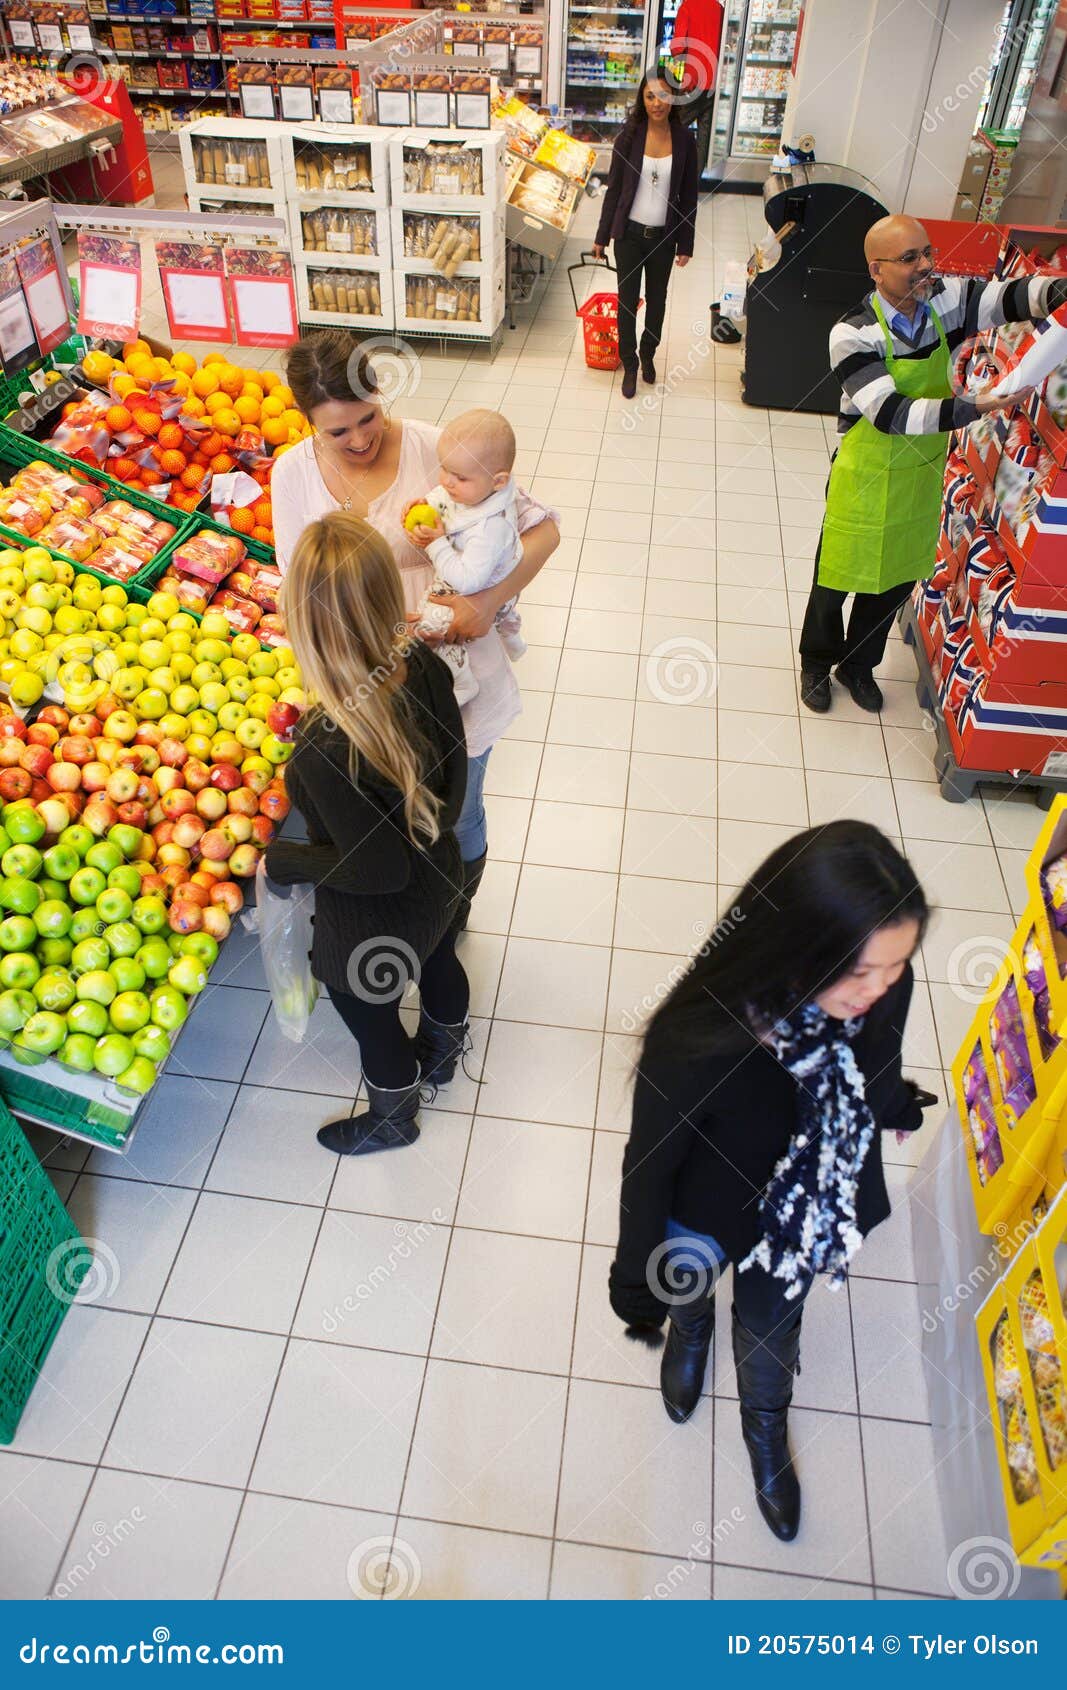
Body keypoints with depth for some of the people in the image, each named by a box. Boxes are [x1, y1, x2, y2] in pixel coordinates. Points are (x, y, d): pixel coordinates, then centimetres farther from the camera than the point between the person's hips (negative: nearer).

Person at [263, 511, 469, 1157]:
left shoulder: (325, 753, -42)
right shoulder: (423, 663, -23)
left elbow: (379, 872, -29)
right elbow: (454, 775, -7)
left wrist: (283, 860, -14)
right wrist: (428, 830, 12)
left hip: (374, 928, -6)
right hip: (440, 879, 6)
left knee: (375, 1025, 26)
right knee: (440, 966, 36)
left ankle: (394, 1120, 59)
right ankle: (446, 1055, 70)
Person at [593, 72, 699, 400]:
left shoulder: (684, 140, -5)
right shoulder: (629, 136, -7)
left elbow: (688, 195, 0)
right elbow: (614, 188, -1)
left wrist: (686, 244, 0)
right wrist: (602, 236, 0)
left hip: (664, 236, 1)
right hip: (630, 233, -1)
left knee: (657, 300, 16)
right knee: (628, 300, 5)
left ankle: (648, 354, 38)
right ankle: (629, 365, 20)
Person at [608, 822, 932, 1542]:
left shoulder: (884, 990, -31)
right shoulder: (696, 1041, -42)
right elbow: (650, 1163, -23)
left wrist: (897, 1106, 17)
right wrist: (638, 1279, -10)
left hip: (804, 1215, 3)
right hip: (706, 1213, -2)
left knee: (773, 1321, 31)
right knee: (691, 1286, 32)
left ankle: (766, 1422, 64)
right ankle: (692, 1330, 70)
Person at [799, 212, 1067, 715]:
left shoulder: (946, 300, -7)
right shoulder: (853, 335, -23)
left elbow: (1011, 297, -16)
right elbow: (890, 414, -30)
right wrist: (973, 407, -36)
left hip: (922, 477, 5)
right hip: (865, 481, -5)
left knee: (896, 580, 18)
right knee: (836, 579, 11)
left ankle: (858, 665, 40)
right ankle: (816, 665, 36)